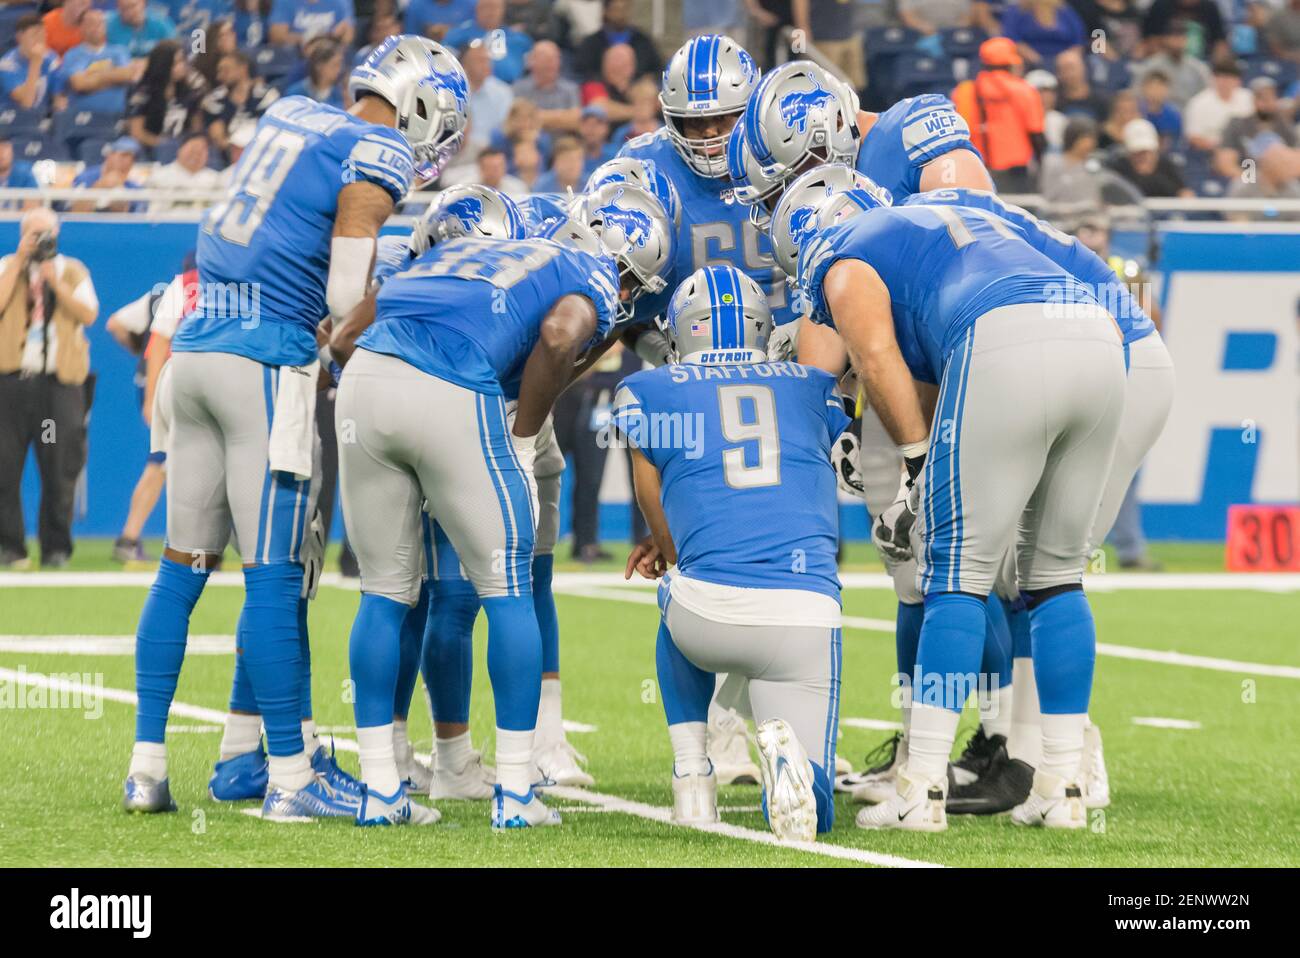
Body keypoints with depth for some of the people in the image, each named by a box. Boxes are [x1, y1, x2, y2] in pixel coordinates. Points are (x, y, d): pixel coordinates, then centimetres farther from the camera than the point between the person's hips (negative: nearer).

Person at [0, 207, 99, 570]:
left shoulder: (73, 271, 13)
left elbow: (89, 314, -2)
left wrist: (56, 282, -10)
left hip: (61, 382, 1)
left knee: (60, 469, -2)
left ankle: (56, 548, 6)